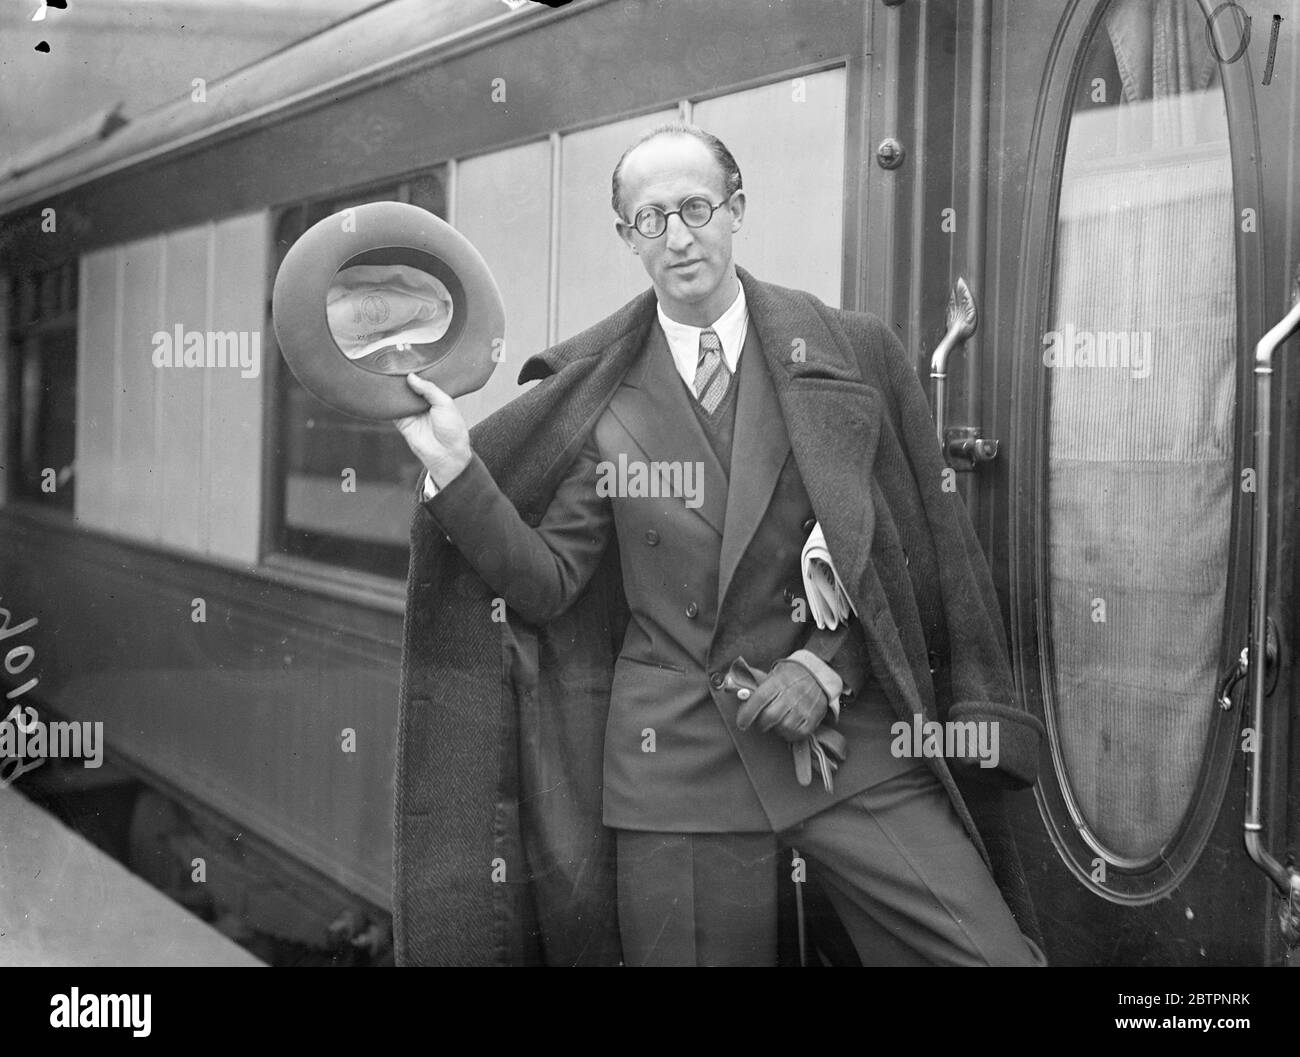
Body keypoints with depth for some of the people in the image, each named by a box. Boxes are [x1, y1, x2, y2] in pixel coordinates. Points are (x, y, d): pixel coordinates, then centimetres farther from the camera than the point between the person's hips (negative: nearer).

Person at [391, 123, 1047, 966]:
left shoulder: (855, 351, 2)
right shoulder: (600, 398, 4)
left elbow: (927, 547, 5)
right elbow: (547, 583, 2)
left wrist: (831, 666, -6)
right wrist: (456, 466, -10)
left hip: (854, 746, 0)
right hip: (677, 763, 0)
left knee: (995, 955, -11)